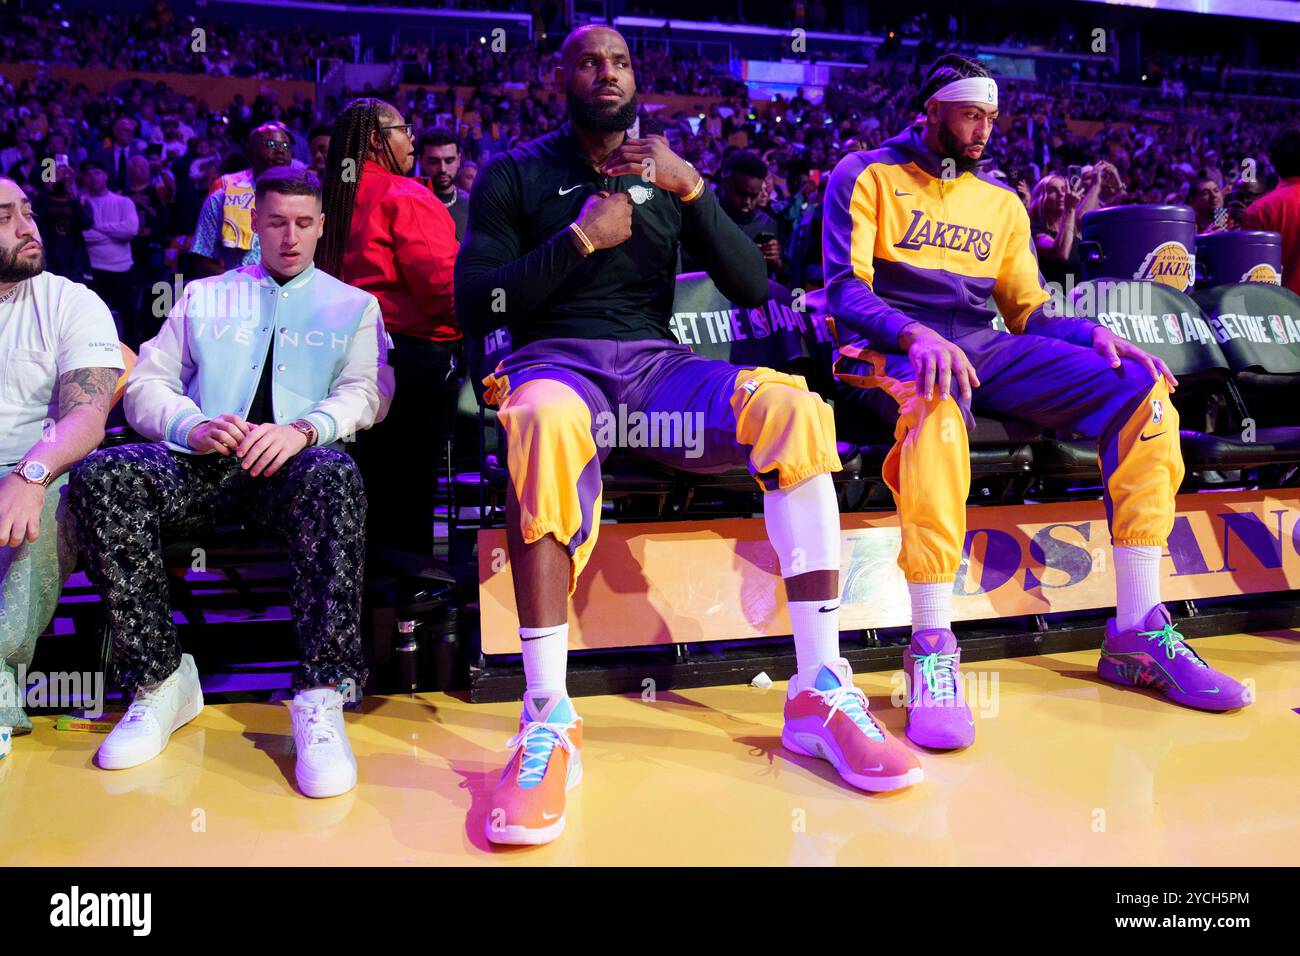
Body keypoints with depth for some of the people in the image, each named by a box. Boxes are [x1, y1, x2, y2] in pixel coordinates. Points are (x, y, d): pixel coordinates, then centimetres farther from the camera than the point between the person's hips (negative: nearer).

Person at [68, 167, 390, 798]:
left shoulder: (353, 305, 21)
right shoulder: (204, 296, 25)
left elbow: (365, 393, 4)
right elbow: (146, 381, 14)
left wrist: (303, 428, -18)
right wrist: (192, 425, -10)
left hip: (292, 464, -2)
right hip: (203, 462, 3)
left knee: (334, 477, -39)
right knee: (100, 475, -27)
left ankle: (321, 700, -41)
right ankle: (160, 681, -19)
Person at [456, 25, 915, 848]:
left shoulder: (668, 172, 18)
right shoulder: (515, 175, 10)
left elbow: (752, 289, 8)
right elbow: (474, 306, -1)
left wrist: (691, 188, -5)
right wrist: (580, 238, -7)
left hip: (656, 363, 3)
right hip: (555, 360, -3)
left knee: (795, 407, -27)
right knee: (544, 420, -41)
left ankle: (820, 694, -23)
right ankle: (550, 724, -35)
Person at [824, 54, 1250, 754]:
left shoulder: (1000, 201, 24)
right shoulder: (867, 175, 8)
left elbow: (1029, 311, 20)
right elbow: (845, 287, -6)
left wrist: (1091, 333, -3)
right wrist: (915, 336, -26)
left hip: (986, 348, 6)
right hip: (890, 350, -5)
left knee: (1144, 394, -16)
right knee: (939, 404, -43)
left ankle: (1138, 636, -15)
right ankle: (932, 650, -38)